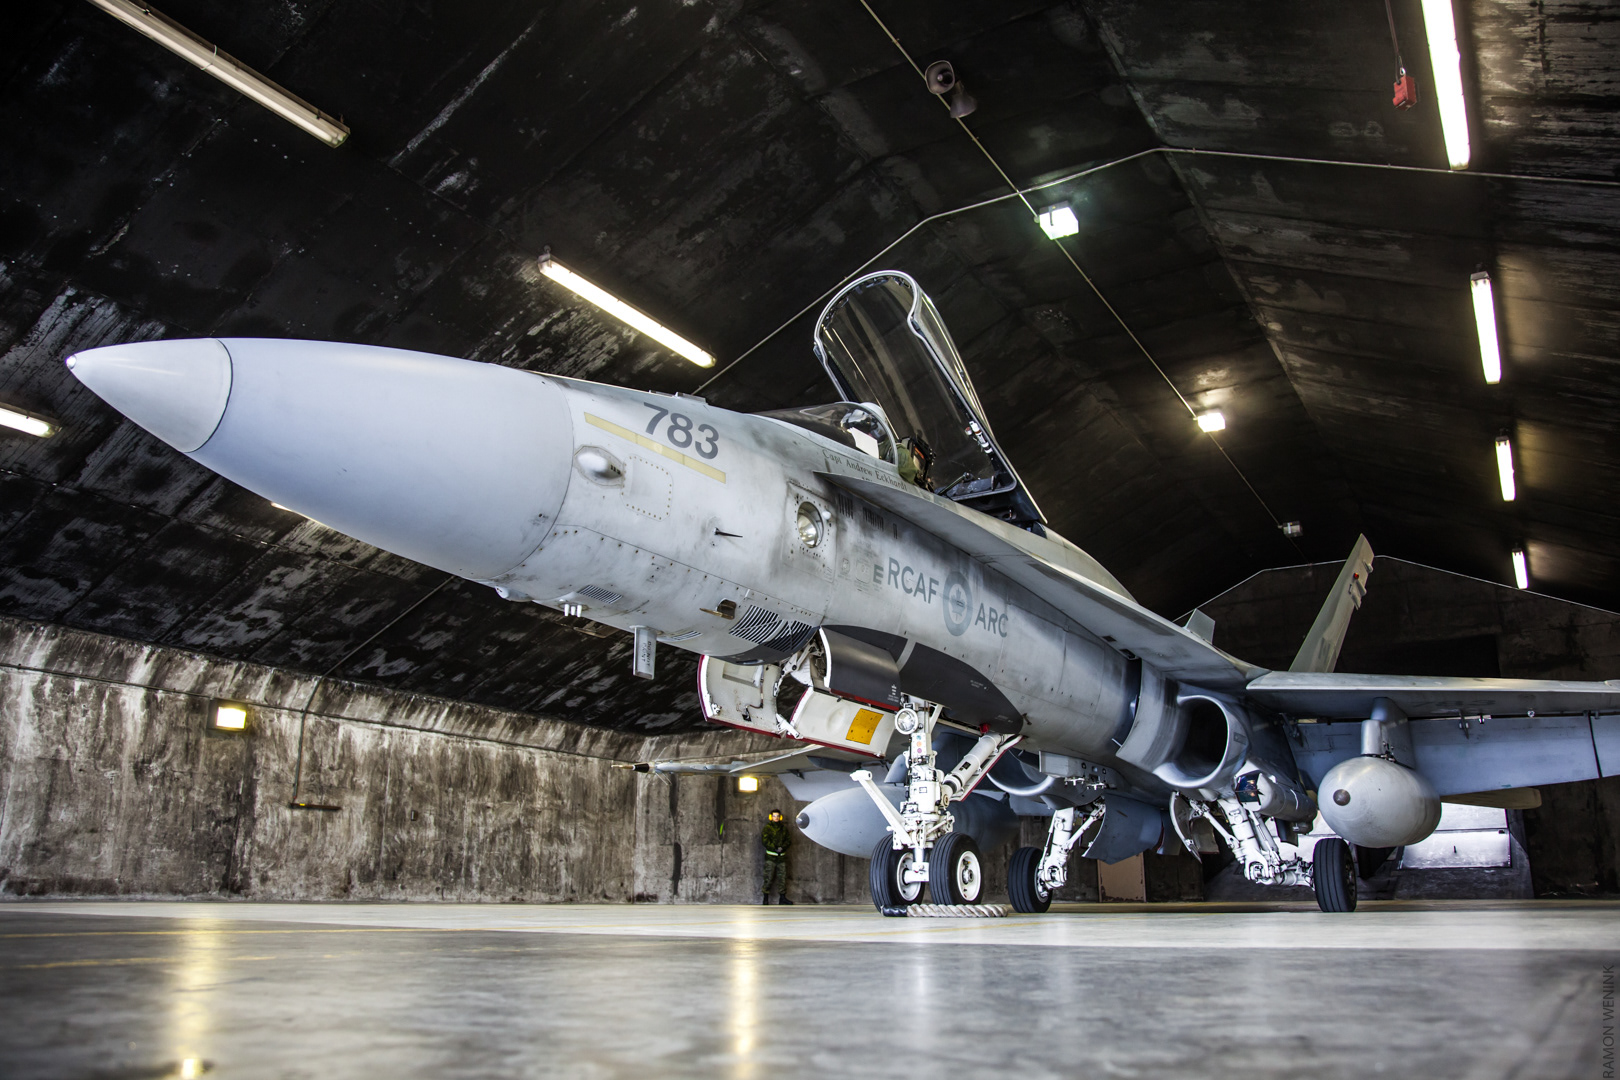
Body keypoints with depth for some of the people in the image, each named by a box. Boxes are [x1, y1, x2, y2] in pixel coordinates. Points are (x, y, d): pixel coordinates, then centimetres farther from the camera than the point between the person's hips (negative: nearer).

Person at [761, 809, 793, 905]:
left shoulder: (784, 828, 11)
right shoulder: (768, 828, -2)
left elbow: (789, 840, 7)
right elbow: (765, 840, -12)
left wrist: (783, 847, -12)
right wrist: (775, 848, -18)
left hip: (781, 857, 4)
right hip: (770, 857, -4)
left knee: (782, 877, 6)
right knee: (769, 878, -5)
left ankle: (782, 898, 14)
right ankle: (765, 898, 4)